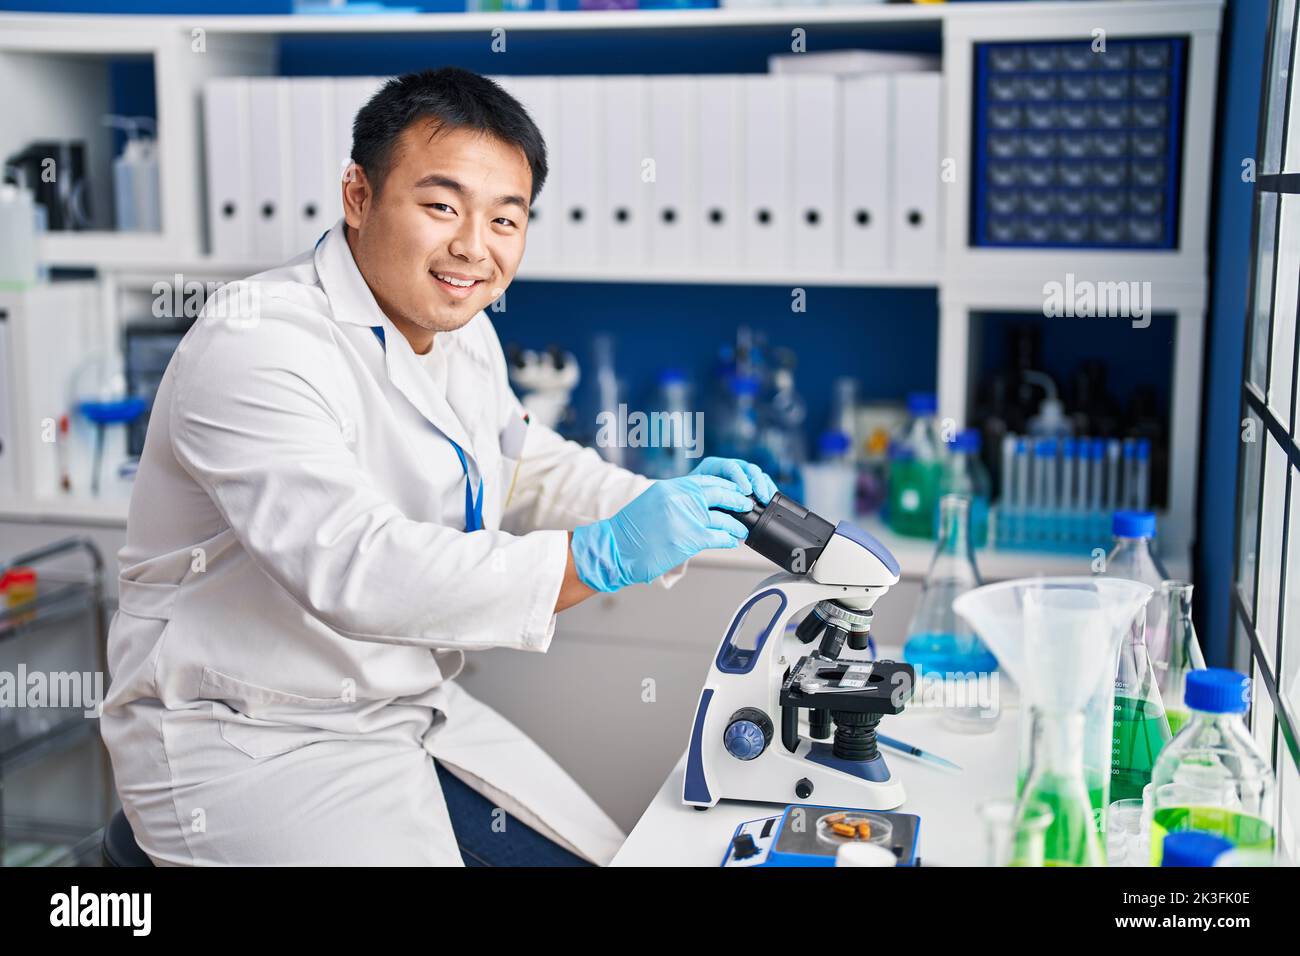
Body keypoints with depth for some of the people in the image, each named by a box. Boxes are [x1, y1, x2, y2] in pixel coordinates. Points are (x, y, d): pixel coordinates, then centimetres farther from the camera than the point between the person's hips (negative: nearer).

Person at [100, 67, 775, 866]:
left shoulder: (463, 334, 6)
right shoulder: (255, 345, -23)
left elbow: (532, 468, 17)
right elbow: (352, 568, -34)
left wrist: (665, 508, -3)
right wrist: (604, 556, -38)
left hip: (414, 708, 8)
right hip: (250, 744, -8)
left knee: (605, 857, 8)